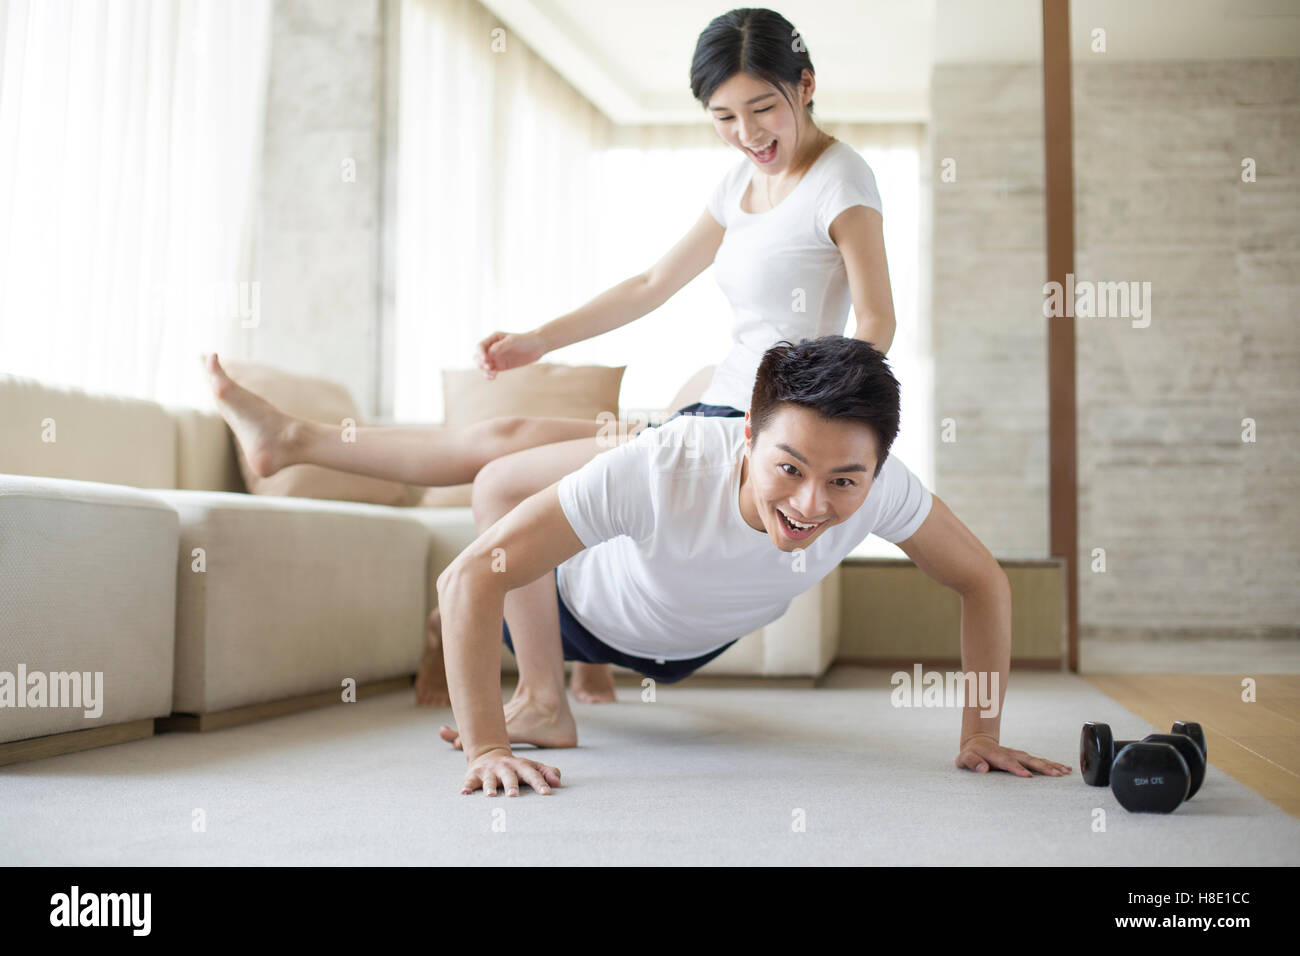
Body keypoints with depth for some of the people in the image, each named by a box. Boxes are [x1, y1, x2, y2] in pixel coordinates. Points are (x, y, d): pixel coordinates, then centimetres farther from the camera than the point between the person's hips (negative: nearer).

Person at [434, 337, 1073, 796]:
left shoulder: (881, 489, -39)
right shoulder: (660, 469, -49)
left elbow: (983, 582, -21)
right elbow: (469, 578, -46)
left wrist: (981, 735, -25)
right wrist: (486, 748, -50)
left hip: (701, 642, 3)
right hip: (594, 615, -3)